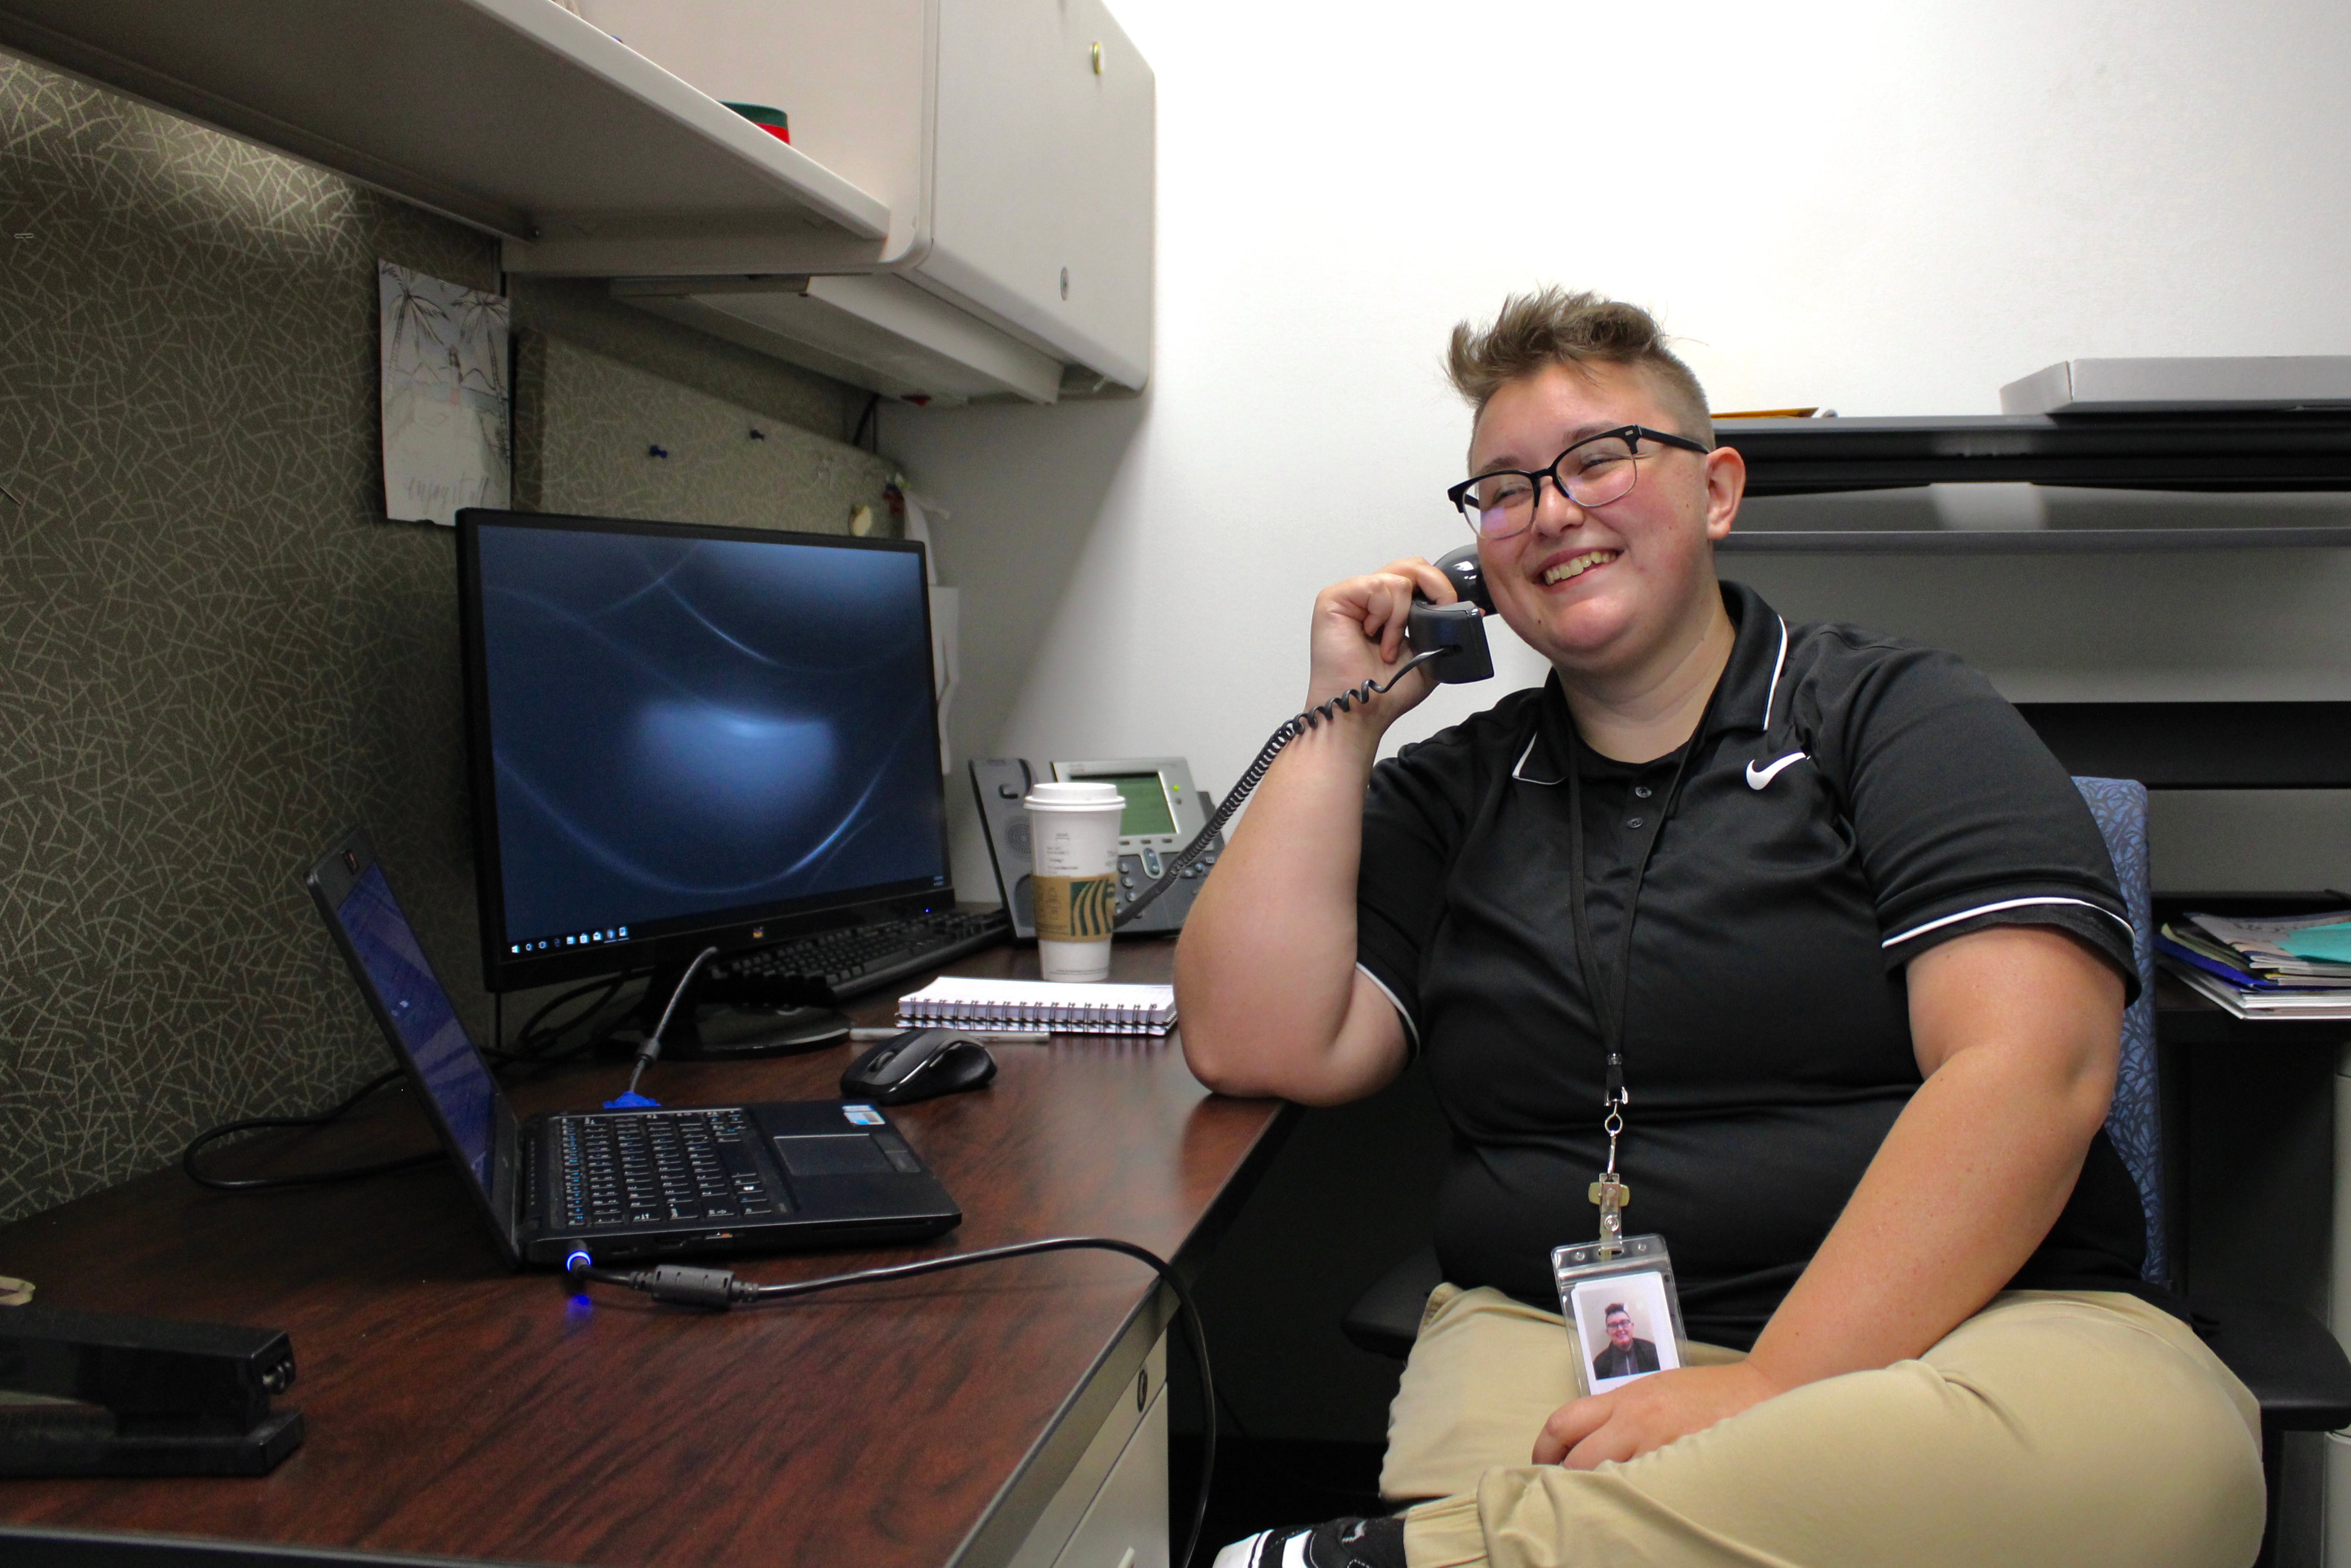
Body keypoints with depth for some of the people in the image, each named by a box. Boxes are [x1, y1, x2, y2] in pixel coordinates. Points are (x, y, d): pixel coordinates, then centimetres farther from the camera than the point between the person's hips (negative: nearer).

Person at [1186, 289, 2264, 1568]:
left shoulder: (1898, 716, 6)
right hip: (1553, 1338, -1)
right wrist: (1342, 717, 7)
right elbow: (1258, 1050, 6)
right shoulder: (1454, 792, 17)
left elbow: (2029, 1074, -9)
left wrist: (1771, 1391, -20)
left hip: (1951, 1329, 2)